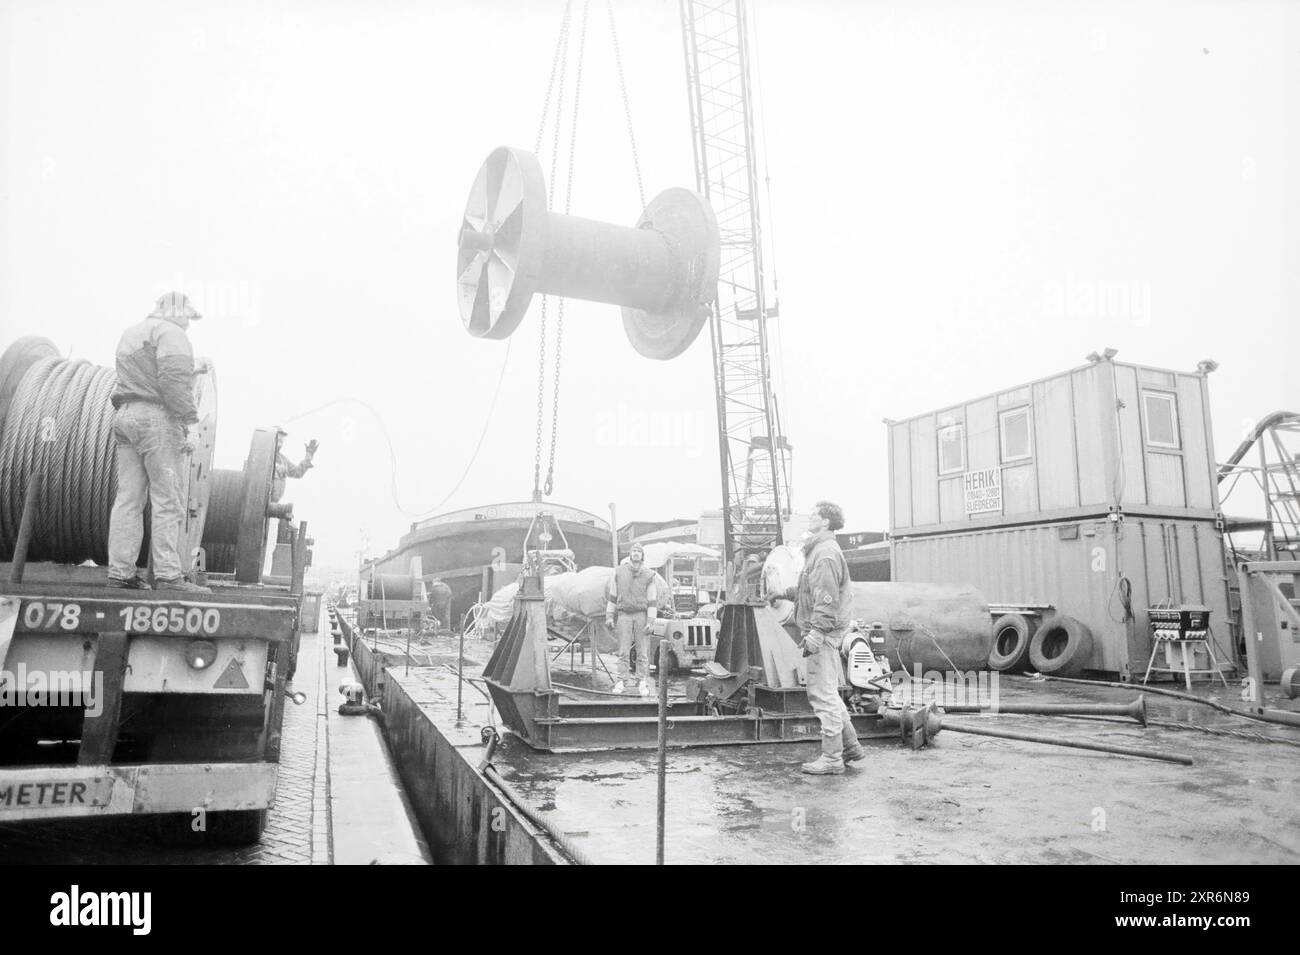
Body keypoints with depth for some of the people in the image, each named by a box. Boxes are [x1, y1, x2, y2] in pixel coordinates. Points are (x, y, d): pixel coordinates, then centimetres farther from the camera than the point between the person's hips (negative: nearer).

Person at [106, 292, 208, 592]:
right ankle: (168, 575, -11)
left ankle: (120, 571, 7)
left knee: (128, 499, 7)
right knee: (167, 500, -9)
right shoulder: (170, 333, -4)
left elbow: (131, 381, 16)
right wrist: (188, 420, -17)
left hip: (125, 417, 9)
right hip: (158, 420, -9)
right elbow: (173, 379, -18)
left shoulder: (130, 334, 25)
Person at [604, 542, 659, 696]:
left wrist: (650, 621, -8)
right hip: (624, 614, 1)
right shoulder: (619, 571, 5)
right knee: (623, 651, 1)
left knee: (643, 651, 1)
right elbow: (613, 595, 9)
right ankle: (621, 681, 8)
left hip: (641, 615, -1)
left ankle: (643, 683, 8)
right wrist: (609, 616, 5)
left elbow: (652, 600, -1)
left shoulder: (648, 575, 1)